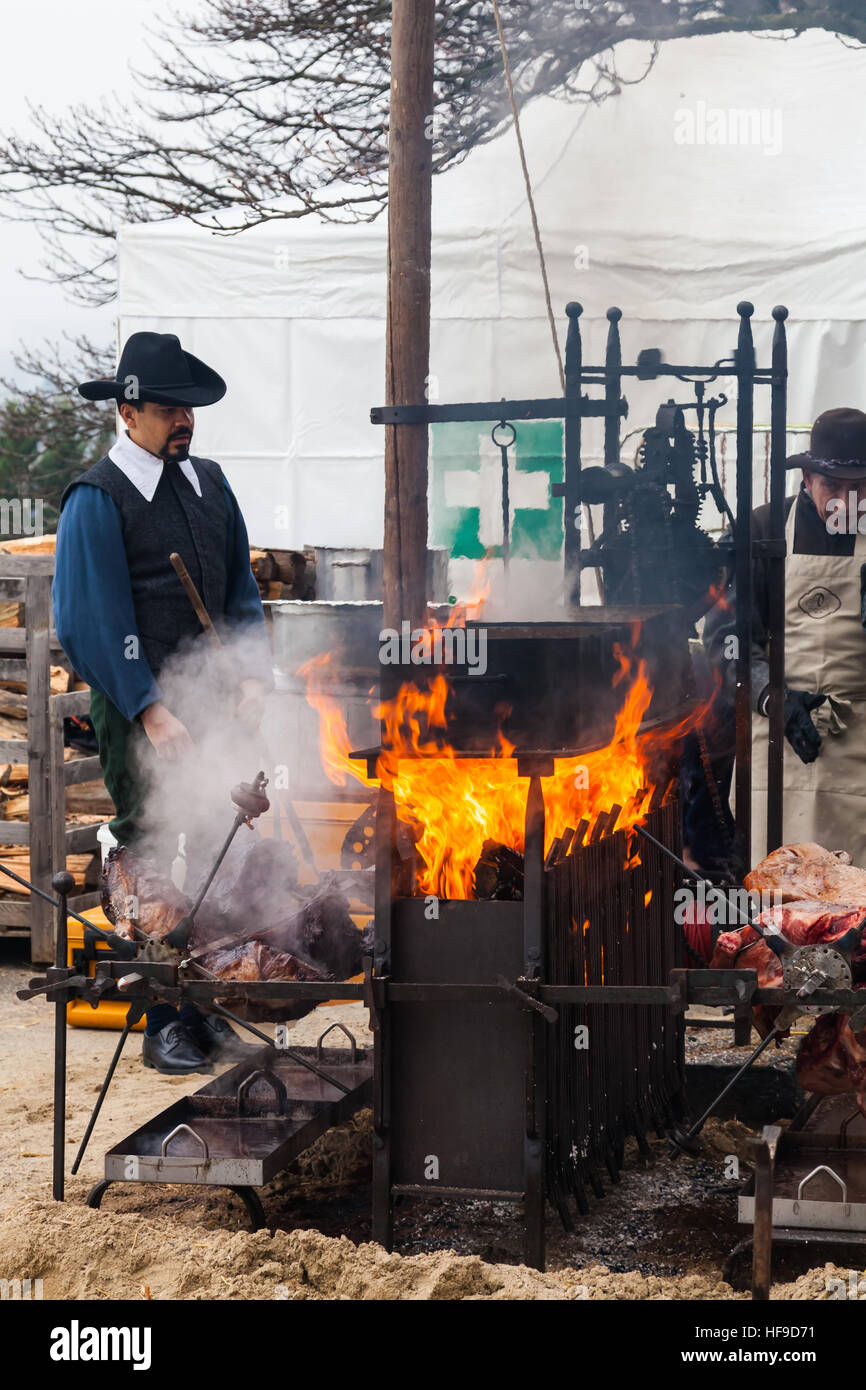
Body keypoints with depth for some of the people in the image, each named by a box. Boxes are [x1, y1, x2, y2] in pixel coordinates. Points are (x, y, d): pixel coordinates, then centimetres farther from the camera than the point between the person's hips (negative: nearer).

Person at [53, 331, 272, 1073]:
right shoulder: (96, 498, -8)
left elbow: (241, 588, 16)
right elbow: (91, 620, -11)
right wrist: (151, 711, -16)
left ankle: (204, 1009, 19)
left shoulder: (208, 483, 12)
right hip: (138, 714, -6)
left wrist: (254, 674, 1)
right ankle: (165, 1025, 8)